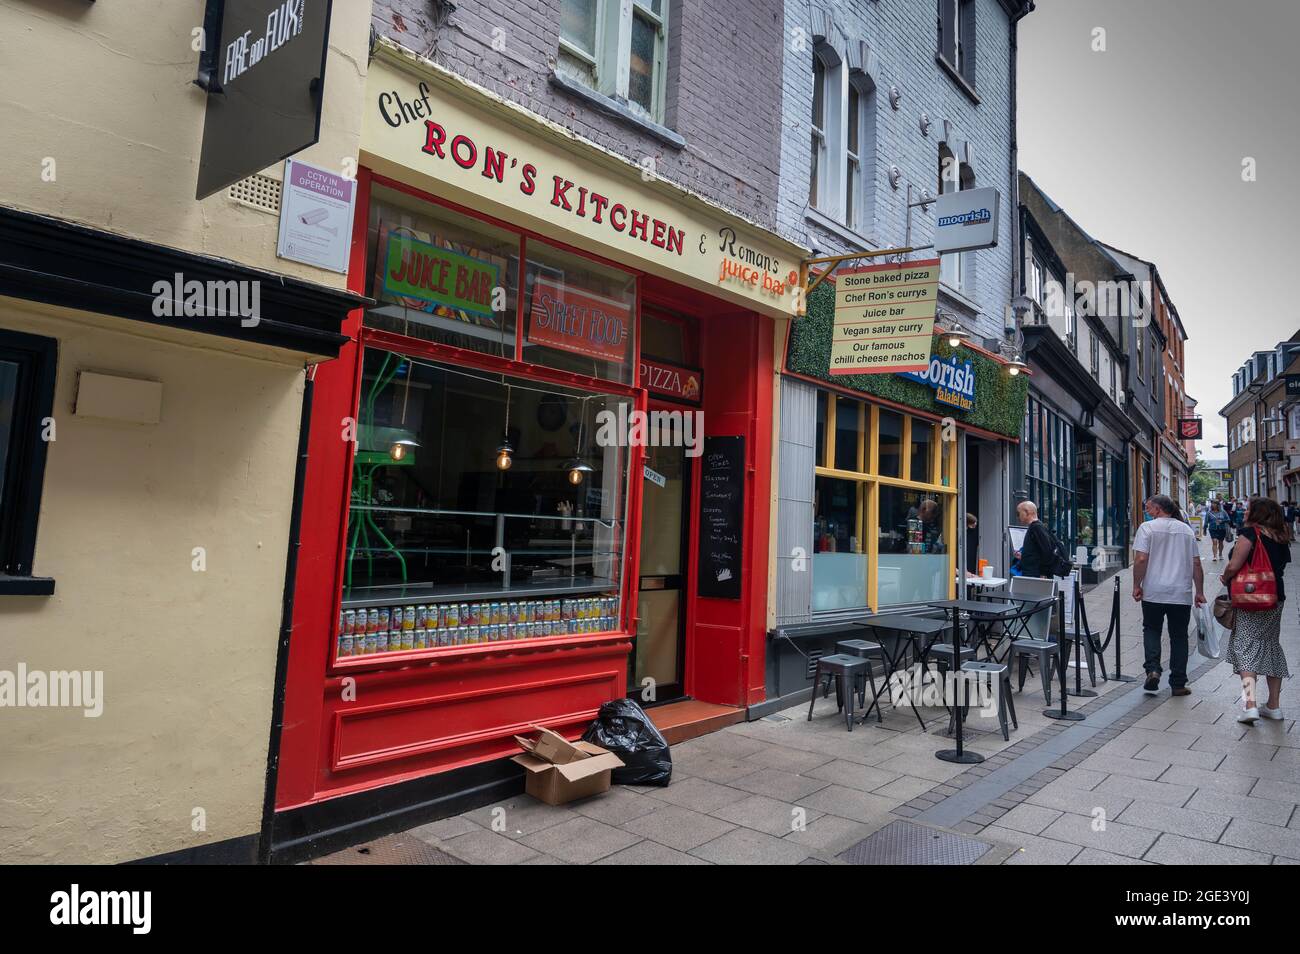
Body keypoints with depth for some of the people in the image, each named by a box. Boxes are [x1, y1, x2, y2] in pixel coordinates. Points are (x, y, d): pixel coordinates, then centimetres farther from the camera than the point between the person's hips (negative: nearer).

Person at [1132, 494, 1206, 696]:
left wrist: (1137, 585, -4)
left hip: (1153, 593, -3)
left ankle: (1153, 669, -5)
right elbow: (1196, 564, 9)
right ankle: (1178, 684, 13)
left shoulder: (1147, 527, -5)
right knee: (1179, 636, 10)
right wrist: (1199, 592, 14)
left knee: (1151, 630, 14)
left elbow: (1141, 559, -13)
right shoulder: (1187, 530, 9)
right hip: (1182, 594, 3)